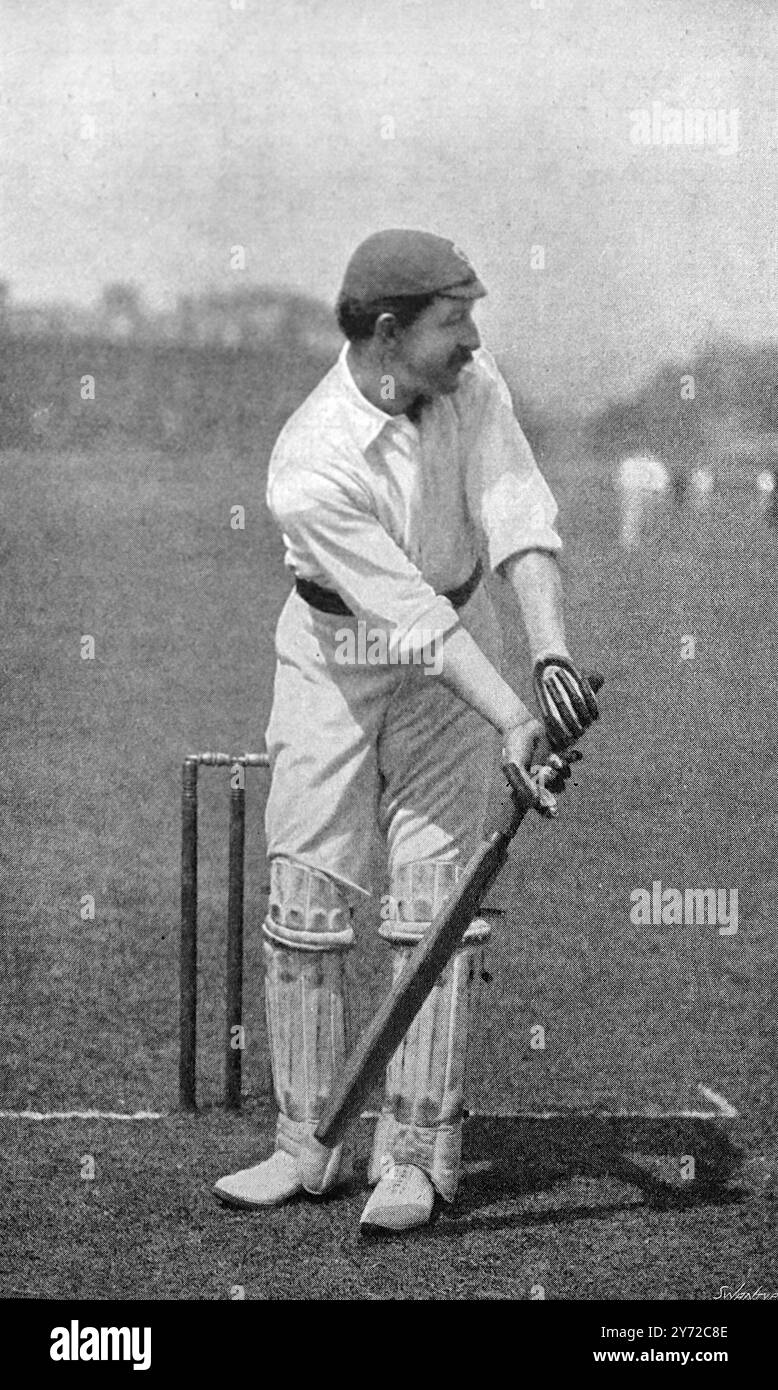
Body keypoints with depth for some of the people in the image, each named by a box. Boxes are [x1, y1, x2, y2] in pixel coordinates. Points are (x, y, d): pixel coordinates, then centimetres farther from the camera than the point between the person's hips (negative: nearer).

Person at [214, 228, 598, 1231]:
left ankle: (415, 1153, -1)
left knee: (431, 897, -4)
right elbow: (413, 614, -30)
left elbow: (519, 520, -21)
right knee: (304, 900, -2)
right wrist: (511, 720, -36)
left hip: (456, 644, 3)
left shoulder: (471, 387, -12)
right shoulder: (311, 469, -27)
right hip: (333, 654, -2)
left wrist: (551, 650, -37)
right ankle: (307, 1143, 9)